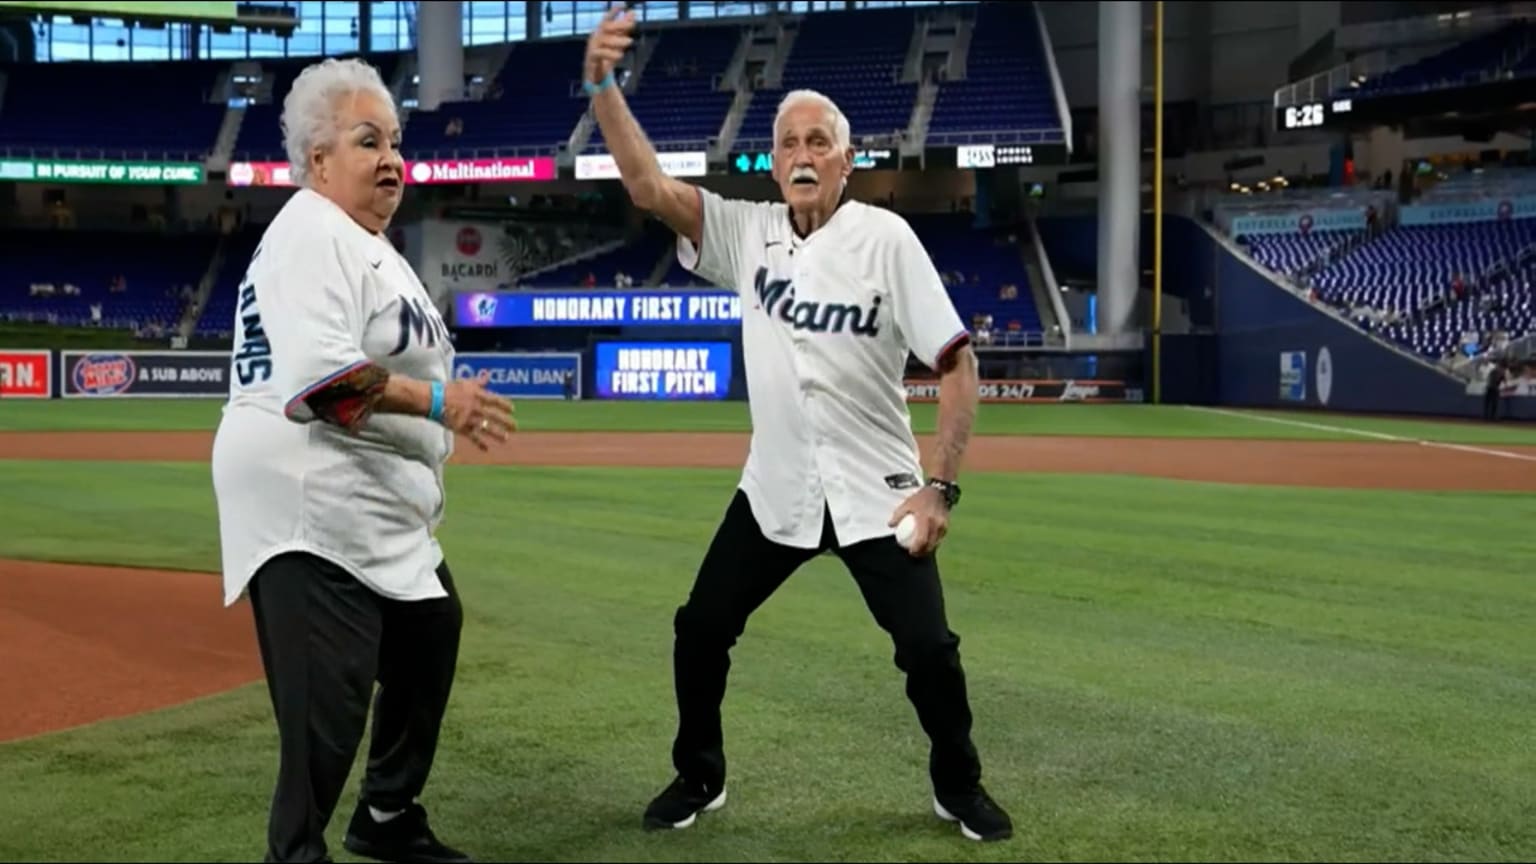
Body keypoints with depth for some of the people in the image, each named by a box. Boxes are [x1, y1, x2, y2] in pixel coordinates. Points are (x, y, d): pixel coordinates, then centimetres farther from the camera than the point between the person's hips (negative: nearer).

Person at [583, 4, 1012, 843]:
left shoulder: (885, 238, -11)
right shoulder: (746, 231, -1)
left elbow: (956, 364, -12)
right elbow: (648, 186, -14)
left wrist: (941, 486, -19)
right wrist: (602, 86, -28)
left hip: (875, 492, -3)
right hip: (774, 491, 3)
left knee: (928, 648, -2)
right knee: (700, 630, 6)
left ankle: (958, 787, 24)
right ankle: (699, 777, 28)